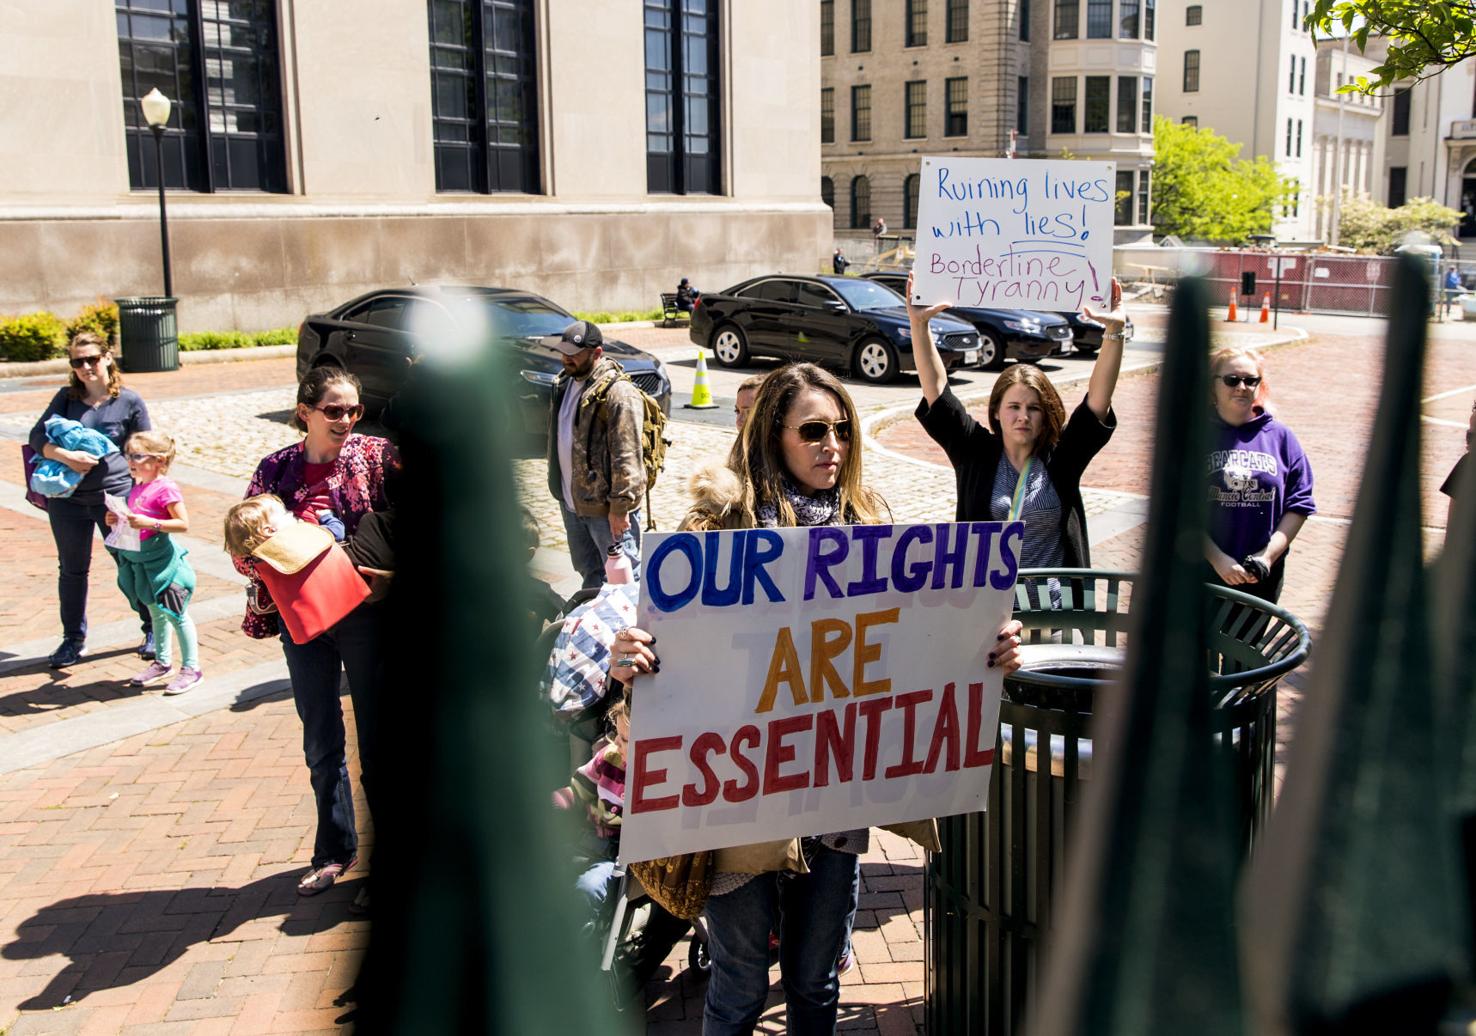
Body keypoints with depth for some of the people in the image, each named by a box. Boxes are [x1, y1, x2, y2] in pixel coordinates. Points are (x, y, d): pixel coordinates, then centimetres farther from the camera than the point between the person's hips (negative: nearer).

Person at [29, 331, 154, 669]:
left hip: (116, 494, -3)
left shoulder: (129, 401, -3)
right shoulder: (66, 397, 3)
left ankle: (153, 629, 23)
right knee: (72, 569, 13)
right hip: (68, 498, 3)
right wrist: (66, 456, -20)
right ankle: (73, 639, 27)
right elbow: (37, 437, 0)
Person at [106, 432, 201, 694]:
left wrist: (150, 523, -27)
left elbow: (183, 524, -19)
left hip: (162, 561, -8)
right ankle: (162, 662, 32)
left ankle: (191, 669, 8)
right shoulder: (137, 488, 10)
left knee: (176, 614, 0)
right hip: (140, 561, 8)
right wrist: (116, 520, 4)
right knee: (156, 613, 19)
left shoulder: (165, 489, -16)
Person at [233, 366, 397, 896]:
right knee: (321, 742, 14)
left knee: (376, 734, 8)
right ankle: (335, 851, 30)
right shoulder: (276, 469, 2)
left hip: (364, 613, -3)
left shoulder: (374, 455, -5)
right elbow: (245, 548, 2)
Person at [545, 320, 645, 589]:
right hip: (571, 503, 9)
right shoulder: (565, 383, 10)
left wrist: (620, 506, -22)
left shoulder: (619, 393, -20)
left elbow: (626, 458, -22)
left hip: (605, 507, -9)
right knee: (589, 571, 22)